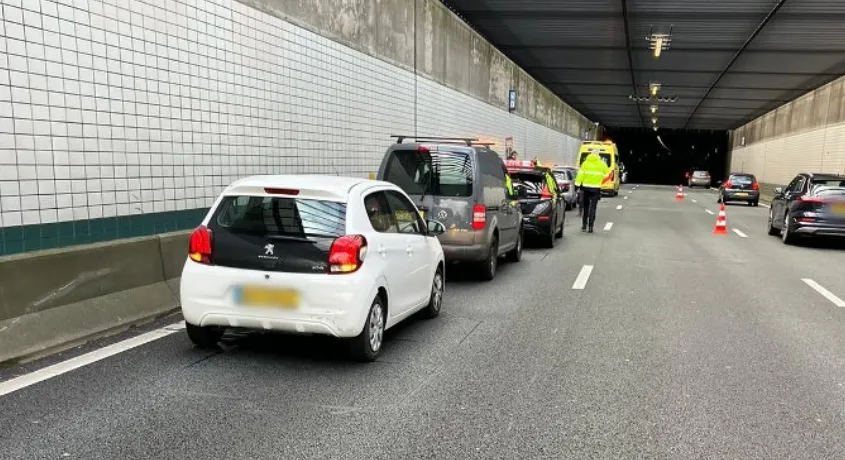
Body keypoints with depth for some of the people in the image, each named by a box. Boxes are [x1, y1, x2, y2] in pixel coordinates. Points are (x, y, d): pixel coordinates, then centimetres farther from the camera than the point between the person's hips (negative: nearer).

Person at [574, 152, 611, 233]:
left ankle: (584, 225, 16)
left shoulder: (585, 163, -2)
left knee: (585, 207, 13)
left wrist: (577, 184, -7)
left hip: (585, 187, 0)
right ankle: (590, 226, -3)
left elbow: (580, 174, -7)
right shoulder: (602, 164, 4)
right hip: (596, 188, 0)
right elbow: (607, 174, 9)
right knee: (593, 207, 2)